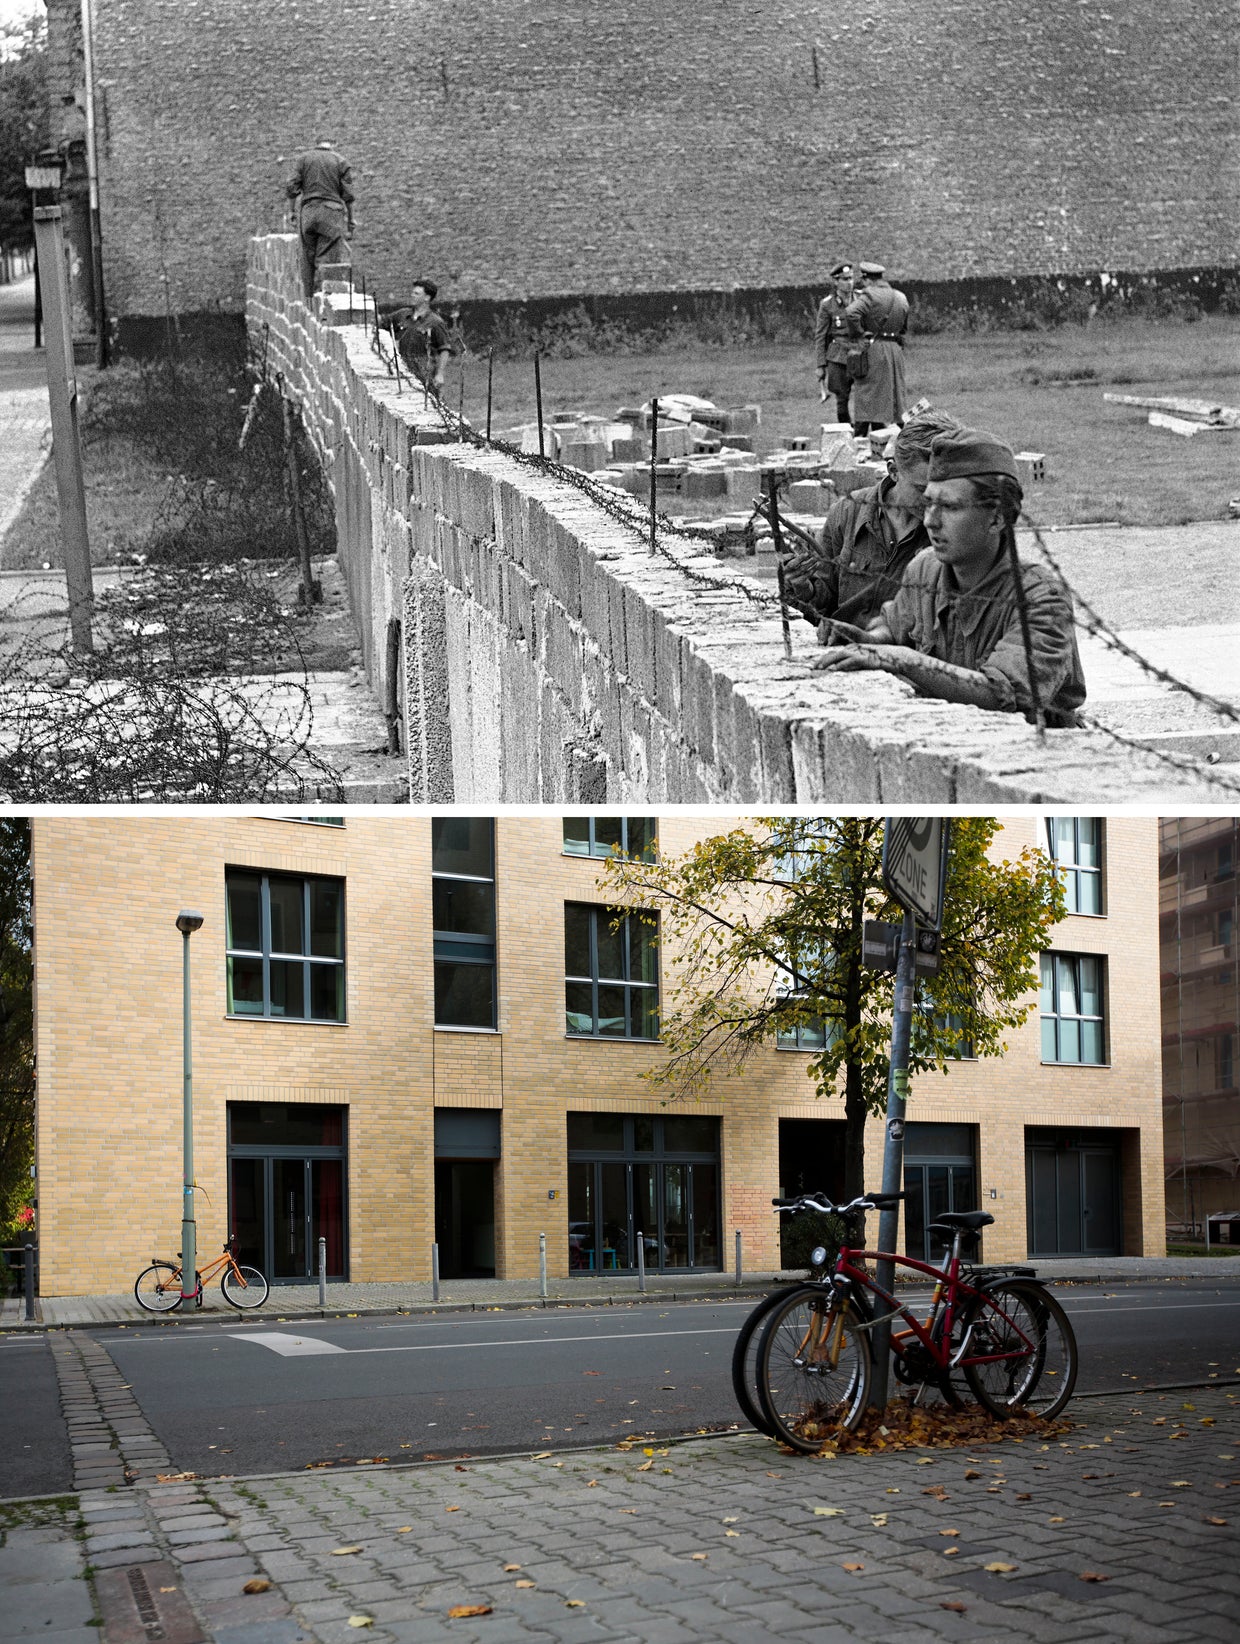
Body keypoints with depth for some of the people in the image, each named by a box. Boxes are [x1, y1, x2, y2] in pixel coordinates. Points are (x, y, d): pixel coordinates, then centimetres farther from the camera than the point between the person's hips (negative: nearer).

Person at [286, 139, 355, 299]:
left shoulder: (304, 158, 8)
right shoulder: (341, 162, 6)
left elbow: (291, 188, 0)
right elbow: (348, 197, 2)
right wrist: (350, 226, 5)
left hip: (308, 213, 2)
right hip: (332, 214, -1)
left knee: (308, 261, 9)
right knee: (329, 261, -4)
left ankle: (309, 298, 7)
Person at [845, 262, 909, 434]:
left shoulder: (869, 295, -10)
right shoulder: (901, 298, 13)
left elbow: (851, 313, -27)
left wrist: (855, 337, -16)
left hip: (872, 349, -6)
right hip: (895, 350, 6)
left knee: (865, 397, -4)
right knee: (887, 398, 12)